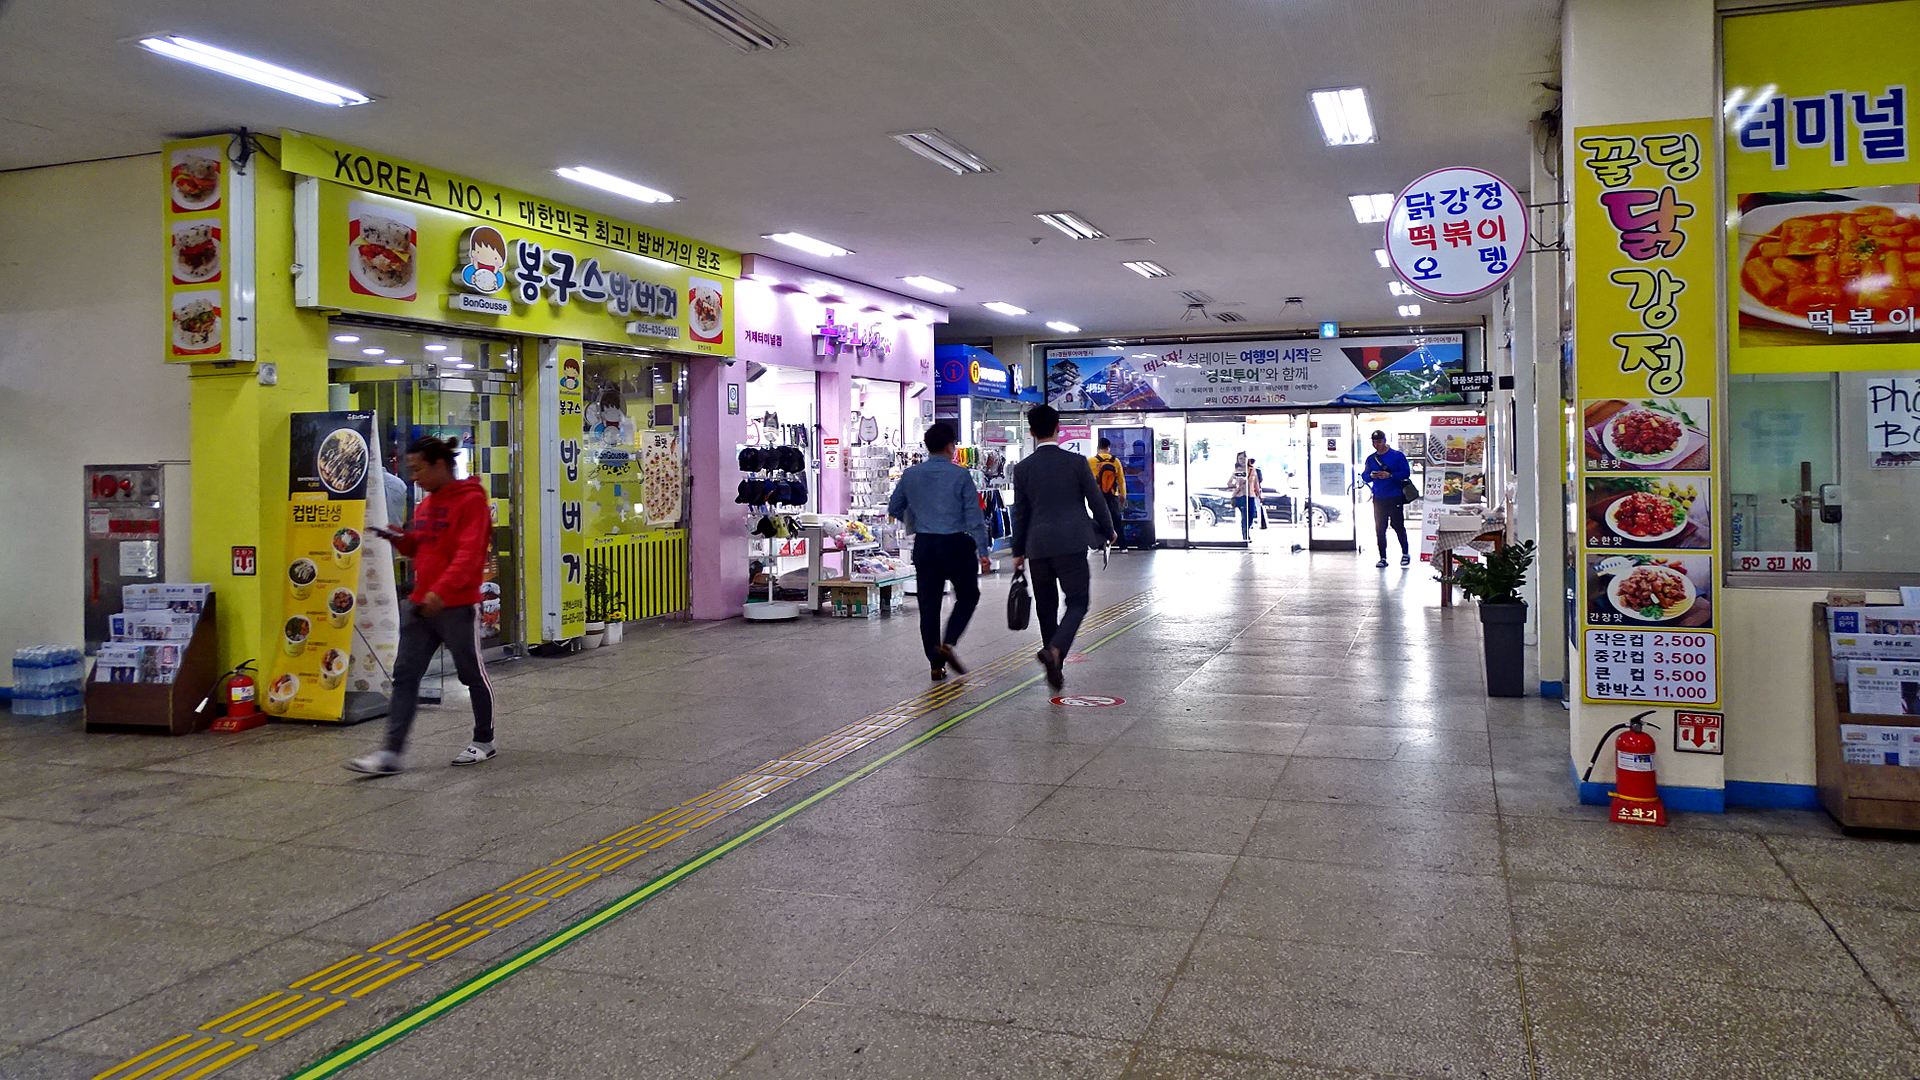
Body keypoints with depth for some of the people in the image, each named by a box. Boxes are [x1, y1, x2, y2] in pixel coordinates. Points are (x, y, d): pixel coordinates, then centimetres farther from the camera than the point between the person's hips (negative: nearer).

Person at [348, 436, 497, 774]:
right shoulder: (424, 506, 15)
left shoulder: (471, 499, -11)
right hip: (420, 606, 8)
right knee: (405, 676, 2)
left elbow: (469, 553, -20)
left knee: (473, 675, 6)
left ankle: (484, 742, 22)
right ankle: (391, 752, 3)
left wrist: (442, 590, -29)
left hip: (457, 606, -8)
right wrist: (402, 539, 4)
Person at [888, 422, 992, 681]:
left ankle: (936, 665, 9)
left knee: (928, 604, 8)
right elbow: (974, 515, -9)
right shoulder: (960, 475, -7)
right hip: (956, 544, -3)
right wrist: (982, 552, -8)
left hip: (924, 546, 3)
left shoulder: (910, 475, 4)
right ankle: (947, 643, -5)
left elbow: (894, 509, 15)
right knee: (968, 596, 15)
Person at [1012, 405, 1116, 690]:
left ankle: (1054, 667, 21)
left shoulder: (1023, 468, 2)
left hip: (1038, 546, 3)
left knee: (1046, 607, 14)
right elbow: (1096, 501, 3)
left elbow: (1020, 513, 7)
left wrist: (1019, 552, 17)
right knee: (1077, 603, 1)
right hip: (1072, 543, -3)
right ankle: (1055, 649, -24)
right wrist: (1108, 531, 20)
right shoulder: (1076, 462, -4)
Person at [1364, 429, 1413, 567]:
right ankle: (1382, 557, 8)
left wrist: (1389, 475, -19)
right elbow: (1365, 476, 13)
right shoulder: (1371, 458, 13)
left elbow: (1406, 473, -6)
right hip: (1378, 498, 4)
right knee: (1379, 528, 2)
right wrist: (1371, 476, -10)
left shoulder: (1397, 455, 1)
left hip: (1395, 497, -4)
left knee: (1398, 525, -2)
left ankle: (1405, 554, 14)